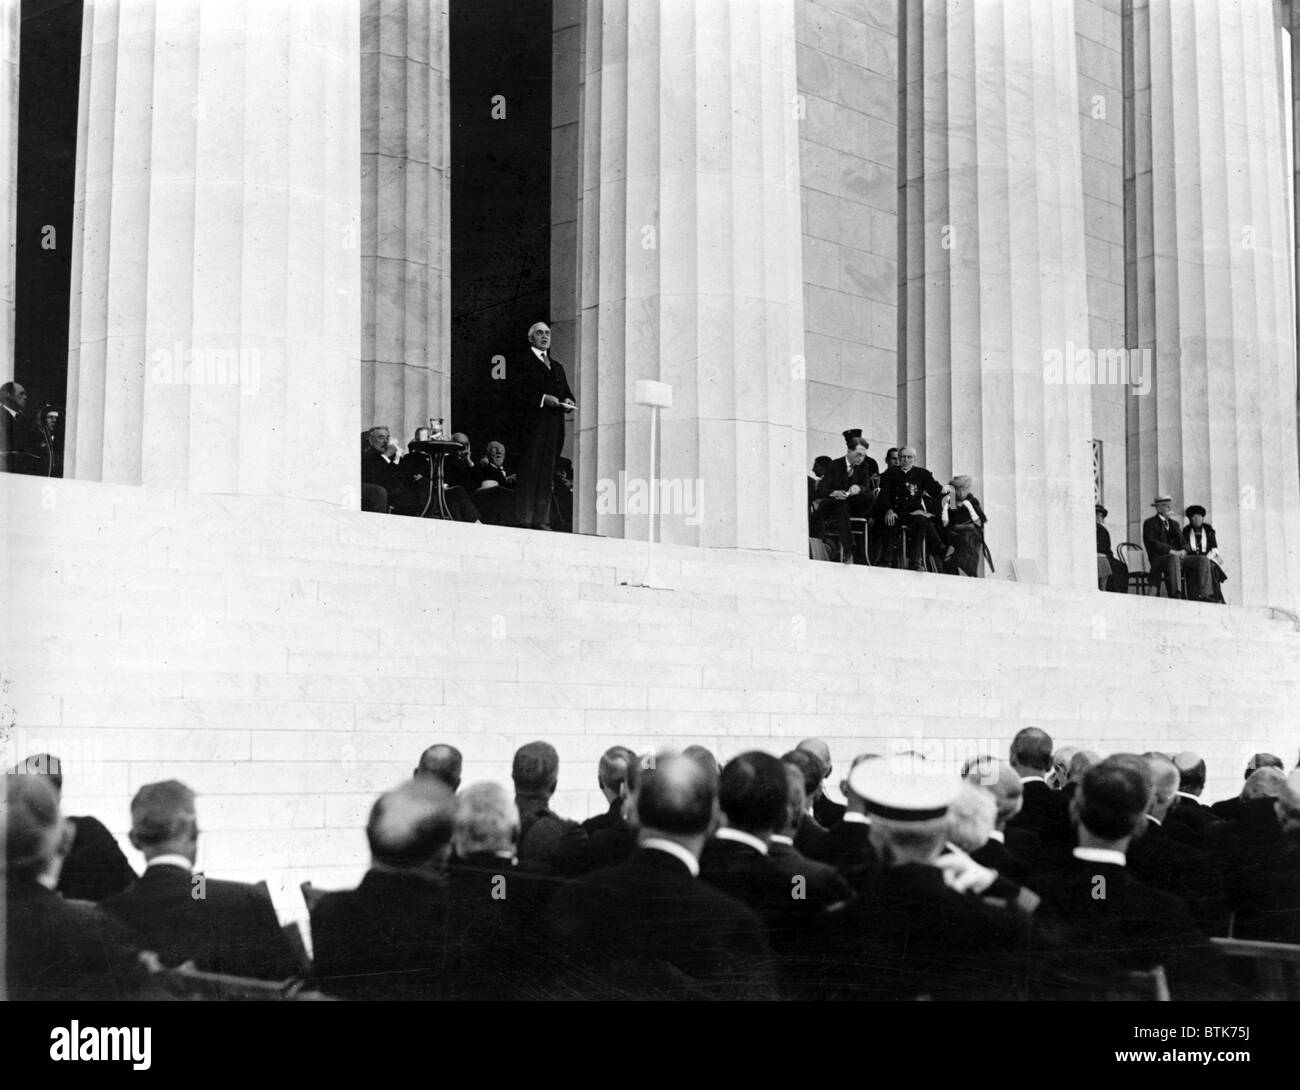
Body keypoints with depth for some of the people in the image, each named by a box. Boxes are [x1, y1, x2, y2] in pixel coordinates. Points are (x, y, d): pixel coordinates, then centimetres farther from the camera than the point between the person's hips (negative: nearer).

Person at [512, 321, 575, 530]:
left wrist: (568, 401, 2)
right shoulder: (522, 362, 4)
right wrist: (543, 398, -17)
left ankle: (541, 519, 1)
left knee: (547, 472, 2)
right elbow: (517, 390, -8)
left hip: (554, 425, 6)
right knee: (530, 470, -9)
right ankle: (524, 519, -10)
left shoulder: (557, 366, 24)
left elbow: (566, 391, 25)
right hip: (531, 424, -6)